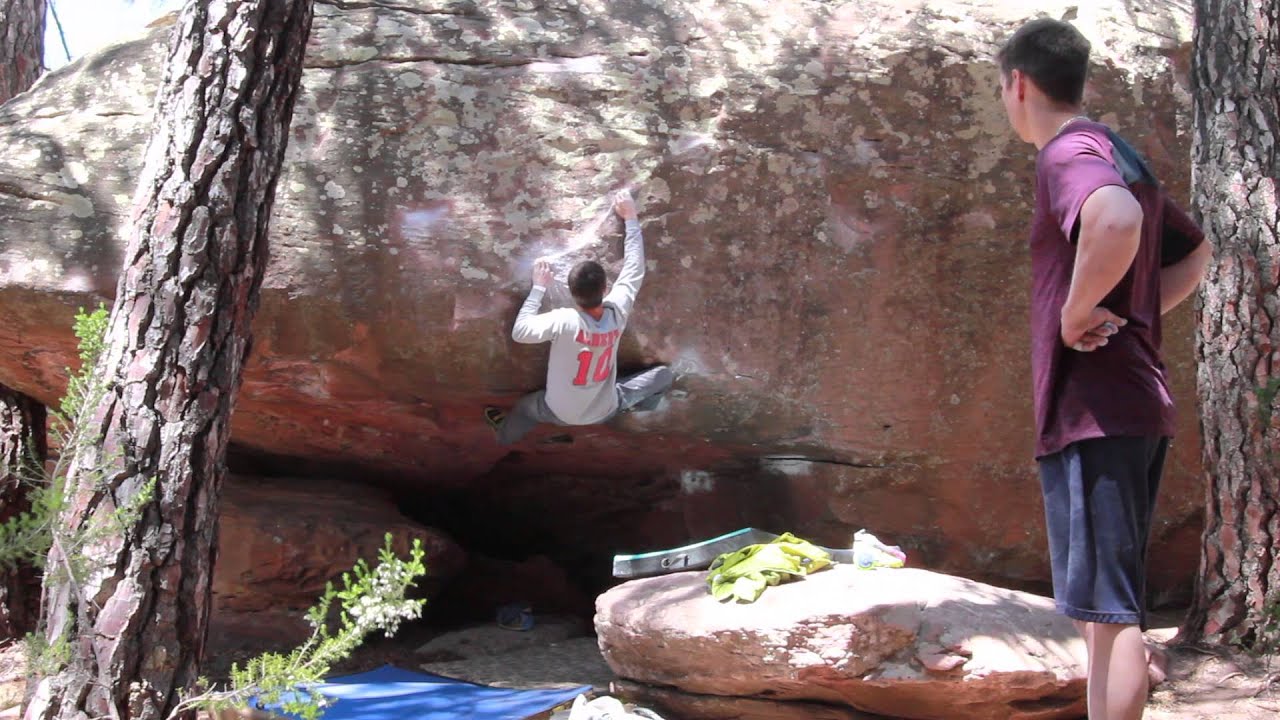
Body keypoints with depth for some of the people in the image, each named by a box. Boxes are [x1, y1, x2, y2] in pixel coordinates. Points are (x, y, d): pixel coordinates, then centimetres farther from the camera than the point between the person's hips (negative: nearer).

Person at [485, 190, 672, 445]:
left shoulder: (565, 321, -35)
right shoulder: (618, 312, -24)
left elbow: (519, 332, -26)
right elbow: (634, 271, -10)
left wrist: (538, 288, -20)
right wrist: (631, 219, -2)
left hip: (560, 414, -1)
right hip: (606, 411, 1)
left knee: (524, 408, 33)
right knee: (665, 374, 17)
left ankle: (502, 435, 58)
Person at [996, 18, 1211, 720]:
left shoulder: (1068, 154, -11)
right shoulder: (1121, 156, 19)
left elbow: (1116, 221, -35)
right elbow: (1194, 252, 31)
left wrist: (1077, 313, -21)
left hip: (1093, 411, -10)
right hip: (1139, 405, 10)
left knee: (1107, 610, -8)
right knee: (1108, 605, 17)